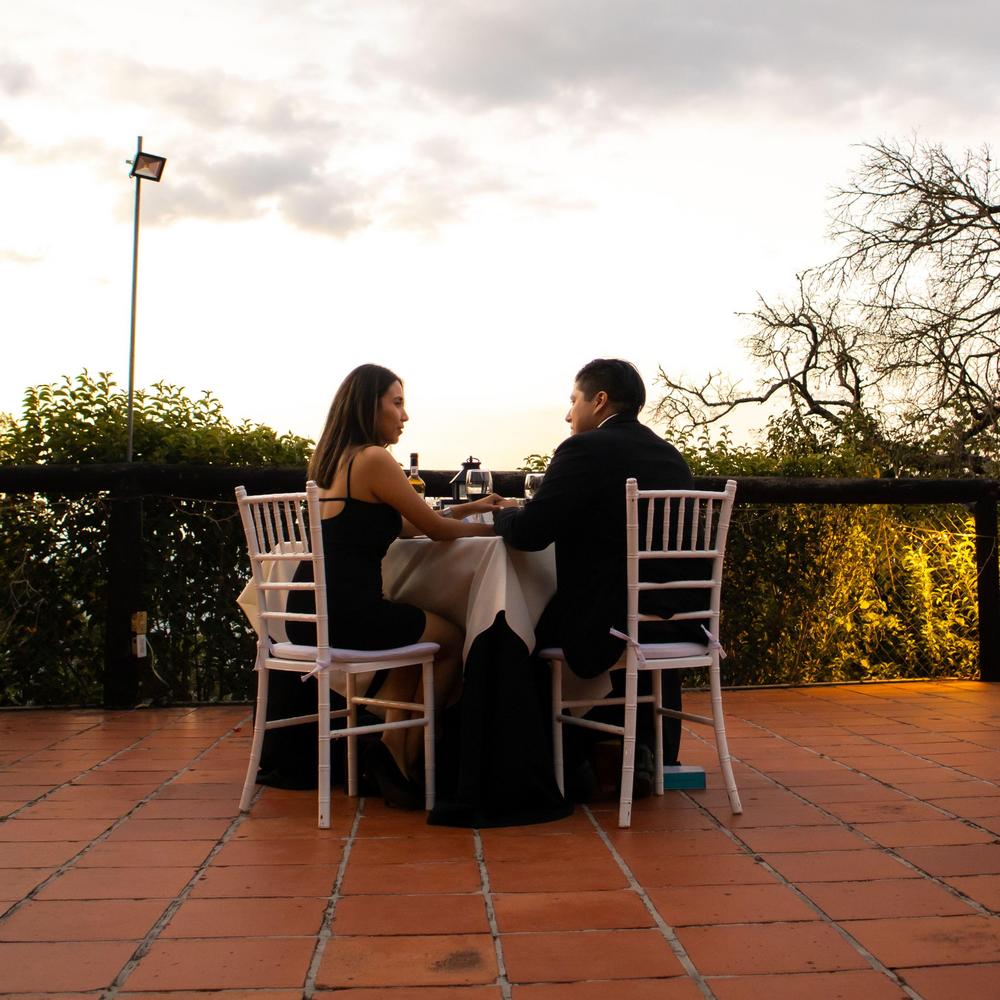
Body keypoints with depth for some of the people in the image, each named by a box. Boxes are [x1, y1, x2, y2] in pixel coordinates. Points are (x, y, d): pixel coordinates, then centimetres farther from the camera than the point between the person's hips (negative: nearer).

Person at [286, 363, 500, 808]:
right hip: (345, 611, -9)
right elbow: (434, 528, -3)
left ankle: (392, 749, 27)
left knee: (411, 638, 32)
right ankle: (404, 759, 17)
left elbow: (408, 526, 23)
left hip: (311, 612, 9)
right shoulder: (373, 459, -11)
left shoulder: (334, 459, 17)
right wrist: (491, 527, 14)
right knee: (453, 641, 12)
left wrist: (466, 508, 24)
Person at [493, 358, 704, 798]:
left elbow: (529, 533, -14)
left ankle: (565, 764, 26)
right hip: (681, 627, 7)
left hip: (609, 626, -7)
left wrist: (504, 513, 10)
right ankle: (648, 751, 33)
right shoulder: (671, 455, 13)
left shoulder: (585, 449, -9)